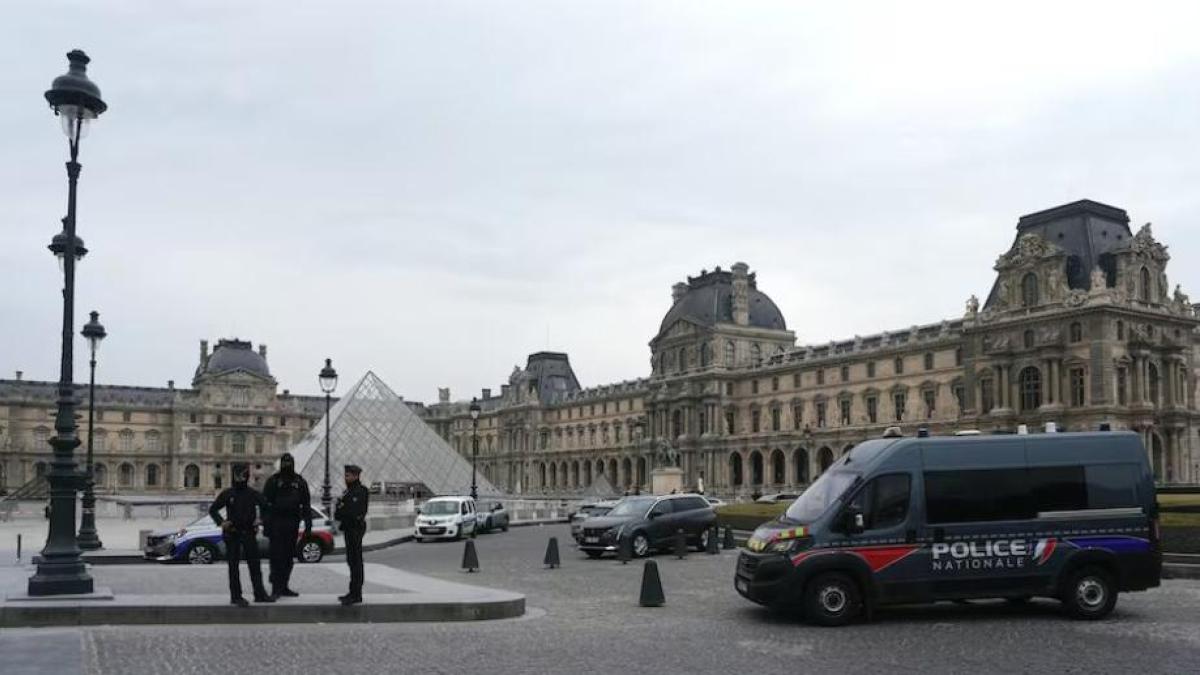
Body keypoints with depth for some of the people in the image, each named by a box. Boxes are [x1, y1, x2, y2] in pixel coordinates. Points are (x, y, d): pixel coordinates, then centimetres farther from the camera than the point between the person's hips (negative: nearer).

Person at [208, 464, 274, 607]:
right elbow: (212, 509, 6)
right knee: (233, 566, 2)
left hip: (249, 533, 2)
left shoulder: (252, 494, 4)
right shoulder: (227, 494, 0)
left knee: (254, 564, 3)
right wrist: (221, 522, -8)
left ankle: (260, 594, 8)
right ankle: (236, 596, 6)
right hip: (232, 534, -2)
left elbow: (265, 506, 15)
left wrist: (260, 519, 0)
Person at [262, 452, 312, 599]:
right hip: (276, 524, -4)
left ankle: (283, 586, 16)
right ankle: (275, 587, -4)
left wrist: (308, 526, 4)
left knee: (289, 557, 8)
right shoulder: (273, 481, 0)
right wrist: (267, 524, -9)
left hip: (292, 525, 4)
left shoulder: (300, 482, 9)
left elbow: (306, 505, 10)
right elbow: (265, 503, -2)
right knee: (277, 556, -7)